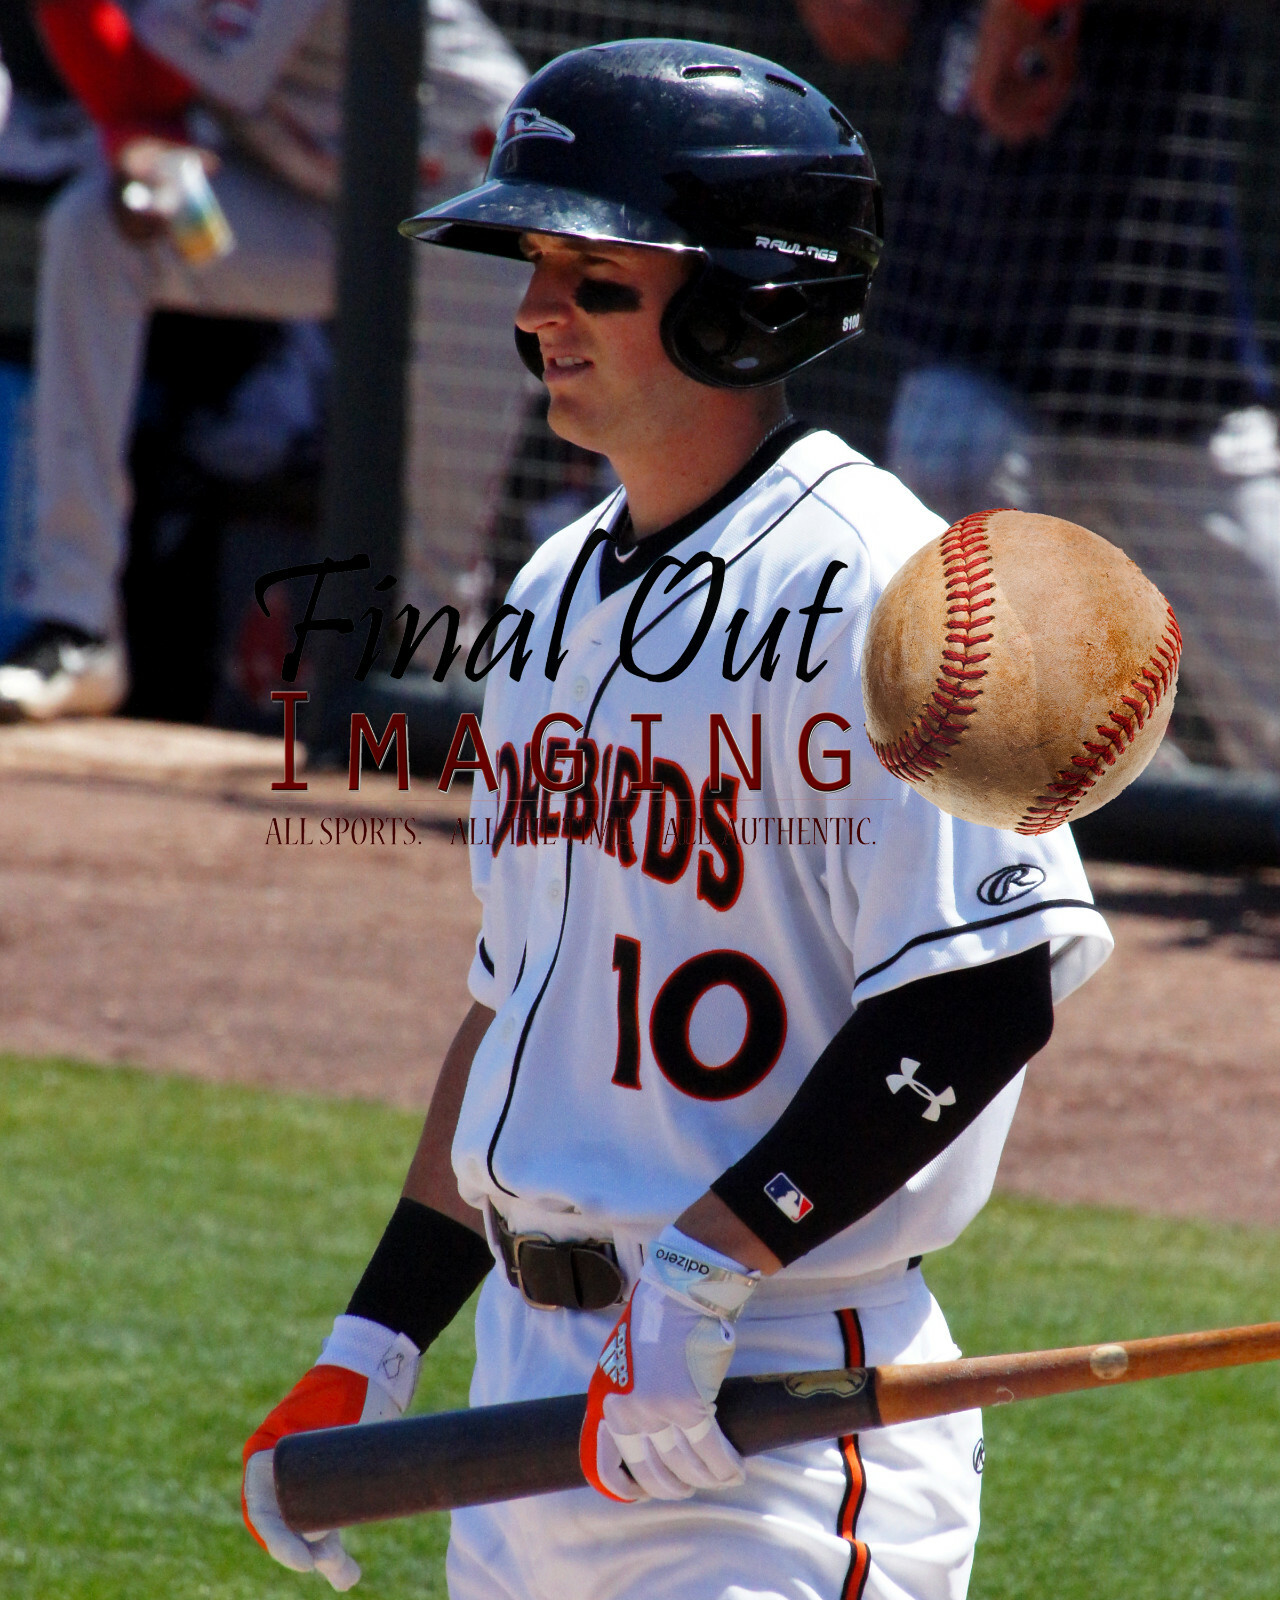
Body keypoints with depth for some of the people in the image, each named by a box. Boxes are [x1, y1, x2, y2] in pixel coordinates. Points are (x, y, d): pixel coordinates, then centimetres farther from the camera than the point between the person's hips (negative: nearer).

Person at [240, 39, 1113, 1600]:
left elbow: (983, 991, -21)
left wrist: (704, 1272, -23)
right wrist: (376, 1340, 18)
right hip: (531, 1376, 8)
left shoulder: (876, 588, -13)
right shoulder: (560, 590, 15)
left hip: (779, 1412, -8)